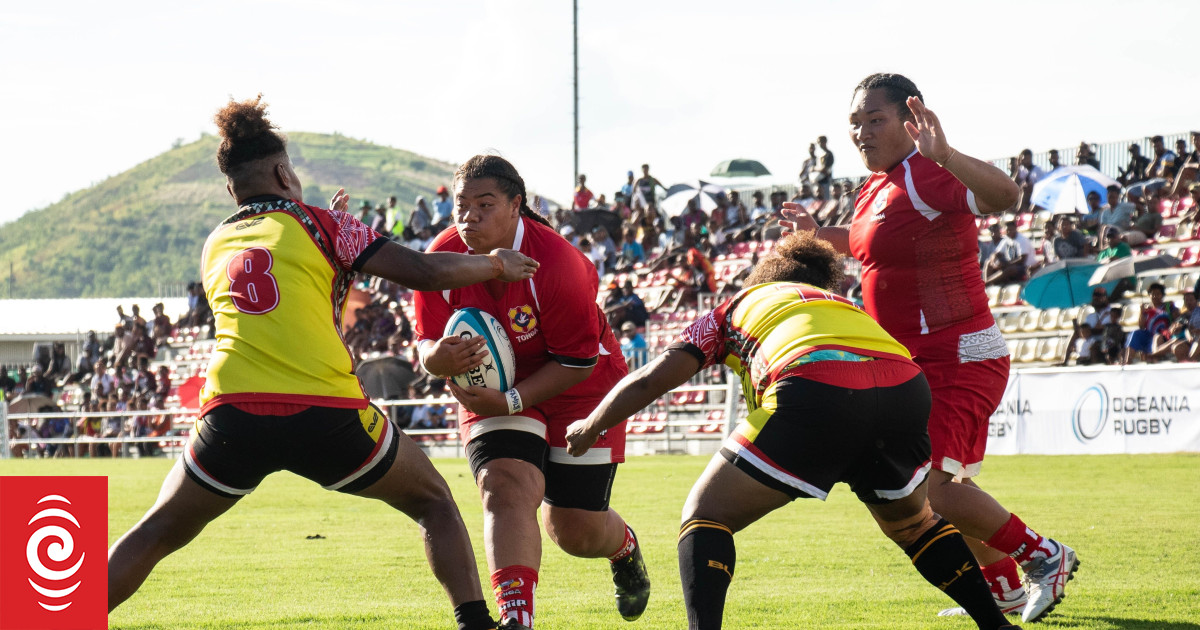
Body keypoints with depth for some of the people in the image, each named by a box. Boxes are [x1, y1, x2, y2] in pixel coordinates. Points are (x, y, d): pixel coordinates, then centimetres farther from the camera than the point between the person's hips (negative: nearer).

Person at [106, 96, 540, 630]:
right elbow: (423, 272, 6)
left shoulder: (215, 246, 23)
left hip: (231, 414, 3)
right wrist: (496, 264, 22)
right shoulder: (316, 224, 11)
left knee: (155, 535, 18)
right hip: (326, 414, -2)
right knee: (434, 503, 19)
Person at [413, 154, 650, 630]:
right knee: (507, 487, -26)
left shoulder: (556, 263, -28)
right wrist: (439, 359, -33)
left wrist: (511, 400, -31)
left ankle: (624, 546, 43)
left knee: (576, 531, 5)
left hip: (576, 391, -3)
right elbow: (427, 341, -8)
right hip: (494, 391, 3)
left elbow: (578, 361, -22)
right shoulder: (442, 259, -15)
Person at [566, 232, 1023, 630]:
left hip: (816, 392, -4)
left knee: (705, 516, 11)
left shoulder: (739, 305, 31)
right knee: (911, 522, 33)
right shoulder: (842, 307, 42)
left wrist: (590, 428, 40)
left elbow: (650, 381, 25)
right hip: (905, 386, 4)